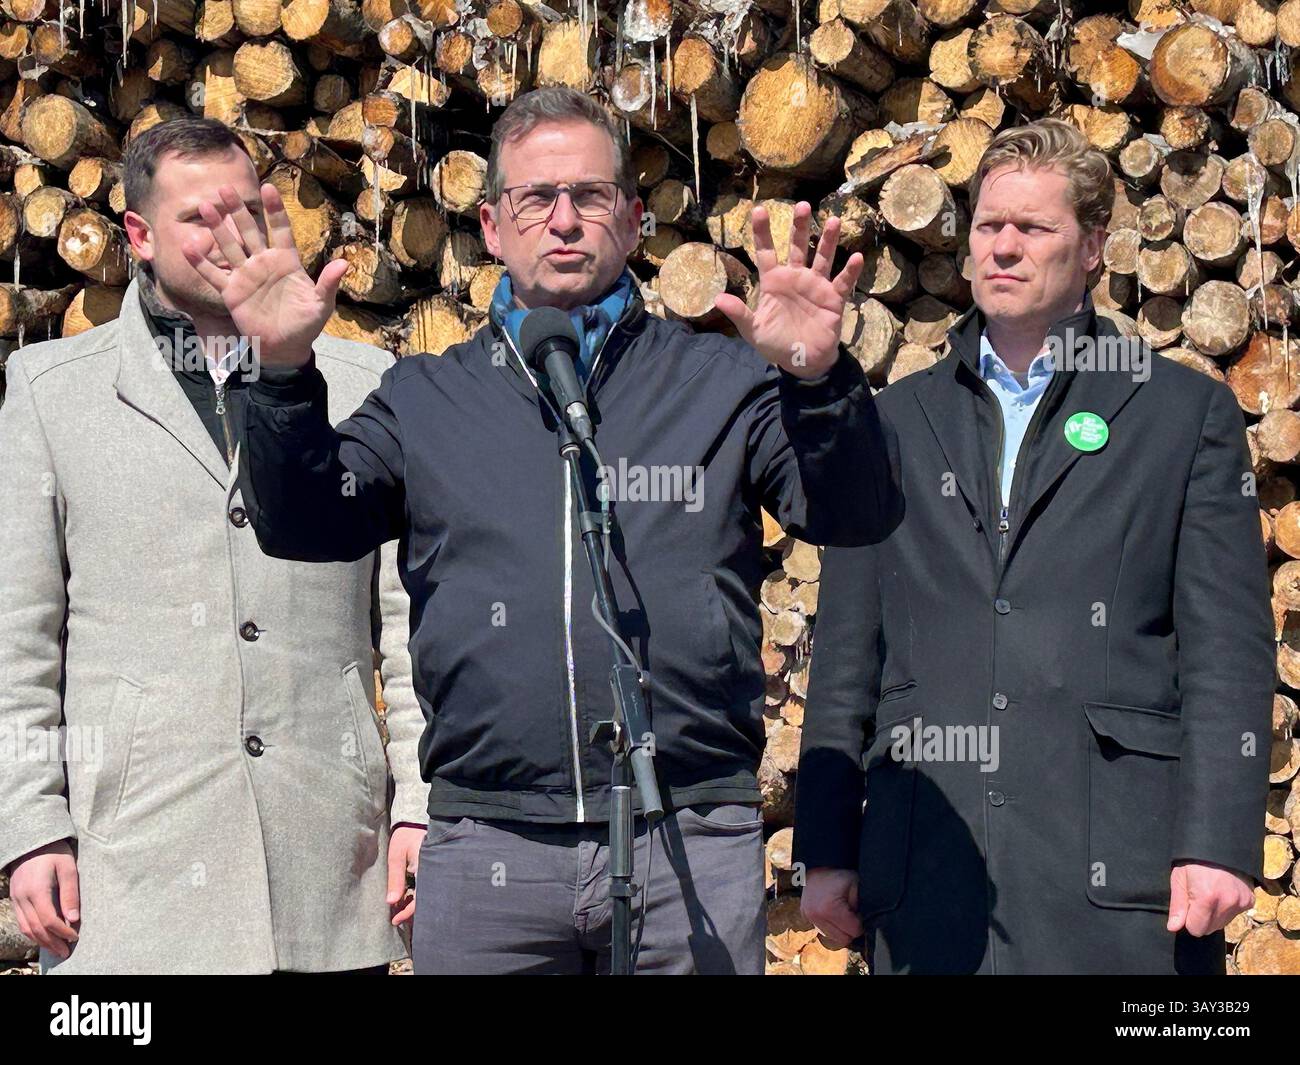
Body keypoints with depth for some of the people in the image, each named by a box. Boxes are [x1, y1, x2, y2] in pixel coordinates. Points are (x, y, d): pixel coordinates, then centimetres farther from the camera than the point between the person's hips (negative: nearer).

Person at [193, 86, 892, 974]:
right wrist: (287, 370, -15)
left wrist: (817, 377, -22)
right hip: (486, 852, 1)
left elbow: (847, 516, -3)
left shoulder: (722, 380, 7)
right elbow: (305, 524, 2)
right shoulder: (427, 399, 11)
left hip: (693, 844, -1)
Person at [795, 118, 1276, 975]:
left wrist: (1217, 844, -8)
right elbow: (847, 654, 13)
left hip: (1120, 870, -2)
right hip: (927, 872, 2)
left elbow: (1228, 651, 1)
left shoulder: (1186, 413, 7)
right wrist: (825, 849, 7)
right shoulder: (899, 418, 15)